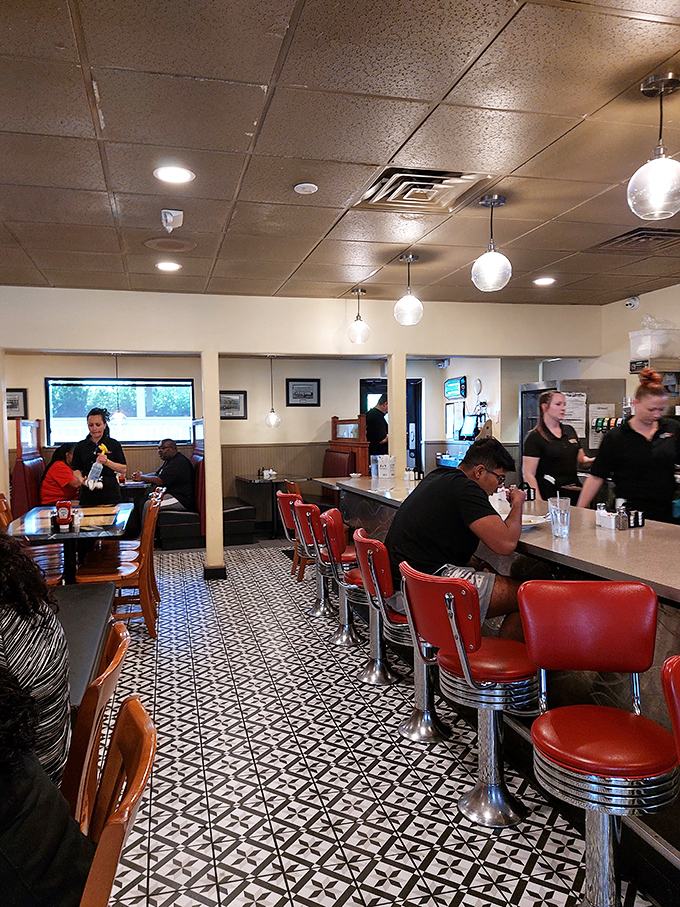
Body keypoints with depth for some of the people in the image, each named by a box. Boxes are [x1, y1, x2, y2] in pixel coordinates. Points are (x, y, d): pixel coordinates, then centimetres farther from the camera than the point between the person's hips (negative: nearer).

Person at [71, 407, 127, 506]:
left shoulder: (113, 444, 4)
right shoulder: (80, 446, 11)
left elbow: (123, 469, 1)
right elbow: (76, 469, 12)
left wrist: (107, 462, -14)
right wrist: (82, 480, -8)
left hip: (110, 492, -1)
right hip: (88, 492, 2)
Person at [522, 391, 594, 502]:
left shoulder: (570, 431, 13)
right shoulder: (534, 437, -8)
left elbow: (581, 460, 22)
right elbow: (528, 475, -13)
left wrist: (591, 460, -1)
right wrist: (539, 502, -21)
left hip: (573, 493, 6)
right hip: (550, 496, -6)